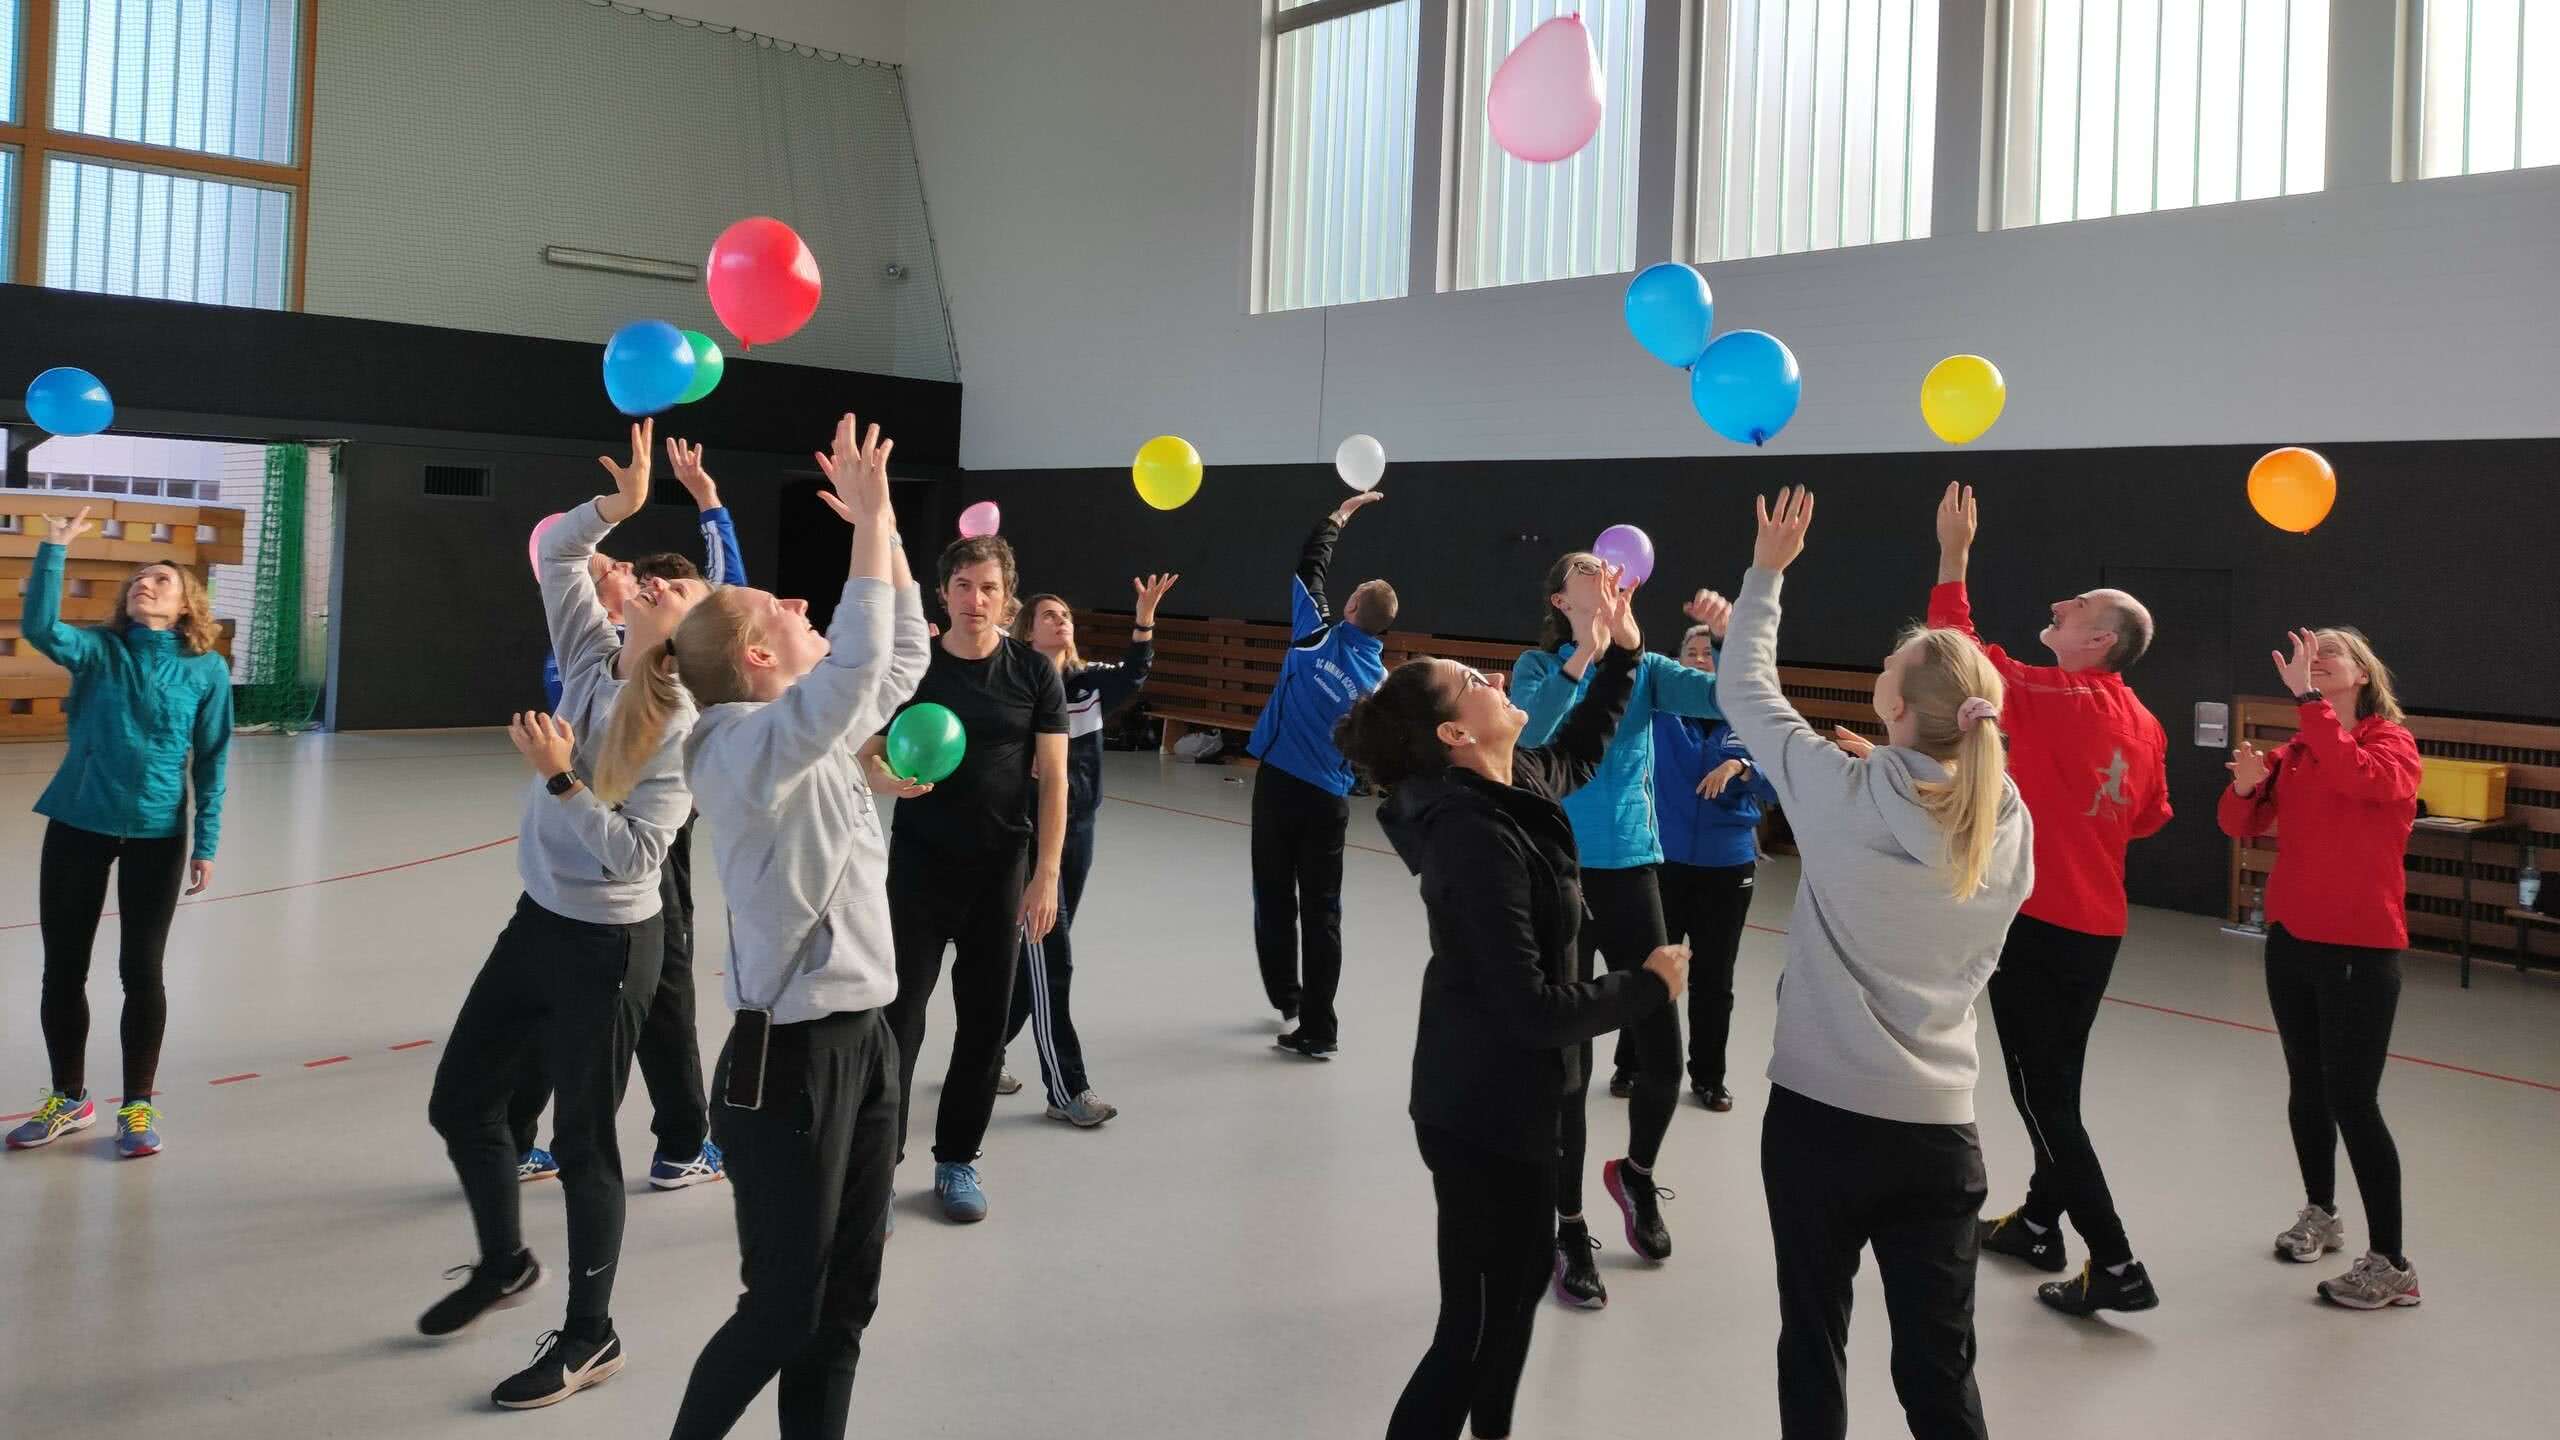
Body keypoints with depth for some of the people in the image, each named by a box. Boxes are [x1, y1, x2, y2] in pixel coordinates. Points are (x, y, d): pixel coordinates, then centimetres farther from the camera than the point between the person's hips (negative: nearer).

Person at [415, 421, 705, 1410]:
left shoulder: (678, 728, -20)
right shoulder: (589, 655, -1)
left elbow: (634, 856, -26)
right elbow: (556, 551, 7)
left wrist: (561, 778, -28)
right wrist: (621, 505, -5)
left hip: (606, 945, -8)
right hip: (536, 921, 8)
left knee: (582, 1141, 3)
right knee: (459, 1100, 17)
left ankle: (590, 1336, 21)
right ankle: (503, 1263, 41)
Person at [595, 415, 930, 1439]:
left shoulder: (816, 737, 9)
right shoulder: (750, 746, -17)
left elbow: (900, 656, 18)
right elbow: (856, 663, -34)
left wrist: (883, 522, 10)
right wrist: (871, 520, -27)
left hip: (862, 1042, 9)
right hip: (789, 1060, -8)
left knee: (846, 1300, 15)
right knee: (784, 1309, 5)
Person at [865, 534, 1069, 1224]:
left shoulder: (1034, 671, -3)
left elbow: (1054, 780, -2)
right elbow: (868, 753, 1)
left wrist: (1046, 875, -8)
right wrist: (891, 779, -23)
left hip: (1002, 868, 1)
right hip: (920, 863, -1)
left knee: (985, 1017, 8)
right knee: (900, 1012, -4)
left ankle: (957, 1159, 24)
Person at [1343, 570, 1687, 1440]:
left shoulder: (1512, 785, -1)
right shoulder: (1476, 839, -29)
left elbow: (1578, 753, 24)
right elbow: (1530, 1006, -30)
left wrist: (1615, 657, 16)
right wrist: (1648, 985, -16)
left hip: (1499, 1091, 10)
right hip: (1482, 1106, -10)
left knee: (1525, 1268, 26)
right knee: (1476, 1323, -2)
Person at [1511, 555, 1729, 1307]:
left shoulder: (1646, 669, 5)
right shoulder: (1540, 666, -5)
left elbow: (1727, 700, -9)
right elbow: (1527, 735, -26)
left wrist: (1733, 632, -25)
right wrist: (1590, 651, -35)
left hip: (1632, 870, 3)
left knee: (1662, 1056, 6)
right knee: (1569, 1060, 0)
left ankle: (1636, 1172, 37)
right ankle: (1570, 1229, 18)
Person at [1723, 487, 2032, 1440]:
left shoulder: (1838, 792, -13)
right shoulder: (2010, 826, -3)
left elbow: (1745, 690, 2)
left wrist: (1765, 573, 15)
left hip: (1818, 1112, -2)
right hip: (1940, 1130, 3)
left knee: (1813, 1342, 14)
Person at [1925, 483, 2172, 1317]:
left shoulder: (2057, 697, -17)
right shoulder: (2145, 726, 6)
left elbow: (1958, 653, -16)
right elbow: (2148, 817, 17)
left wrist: (1953, 554, -11)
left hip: (2038, 924, -8)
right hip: (2097, 926, 8)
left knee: (2043, 1094, -1)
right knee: (2055, 1084, 21)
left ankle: (2116, 1267, 0)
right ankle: (2039, 1223, 35)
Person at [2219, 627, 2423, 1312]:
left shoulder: (2392, 744, -8)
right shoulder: (2294, 752, 5)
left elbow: (2356, 776, -31)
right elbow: (2241, 827, 2)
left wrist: (2307, 698, -29)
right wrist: (2245, 784, -18)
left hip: (2361, 948, -5)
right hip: (2290, 940, 5)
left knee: (2352, 1100, -6)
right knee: (2306, 1088, 16)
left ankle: (2391, 1263, 3)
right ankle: (2320, 1213, 35)